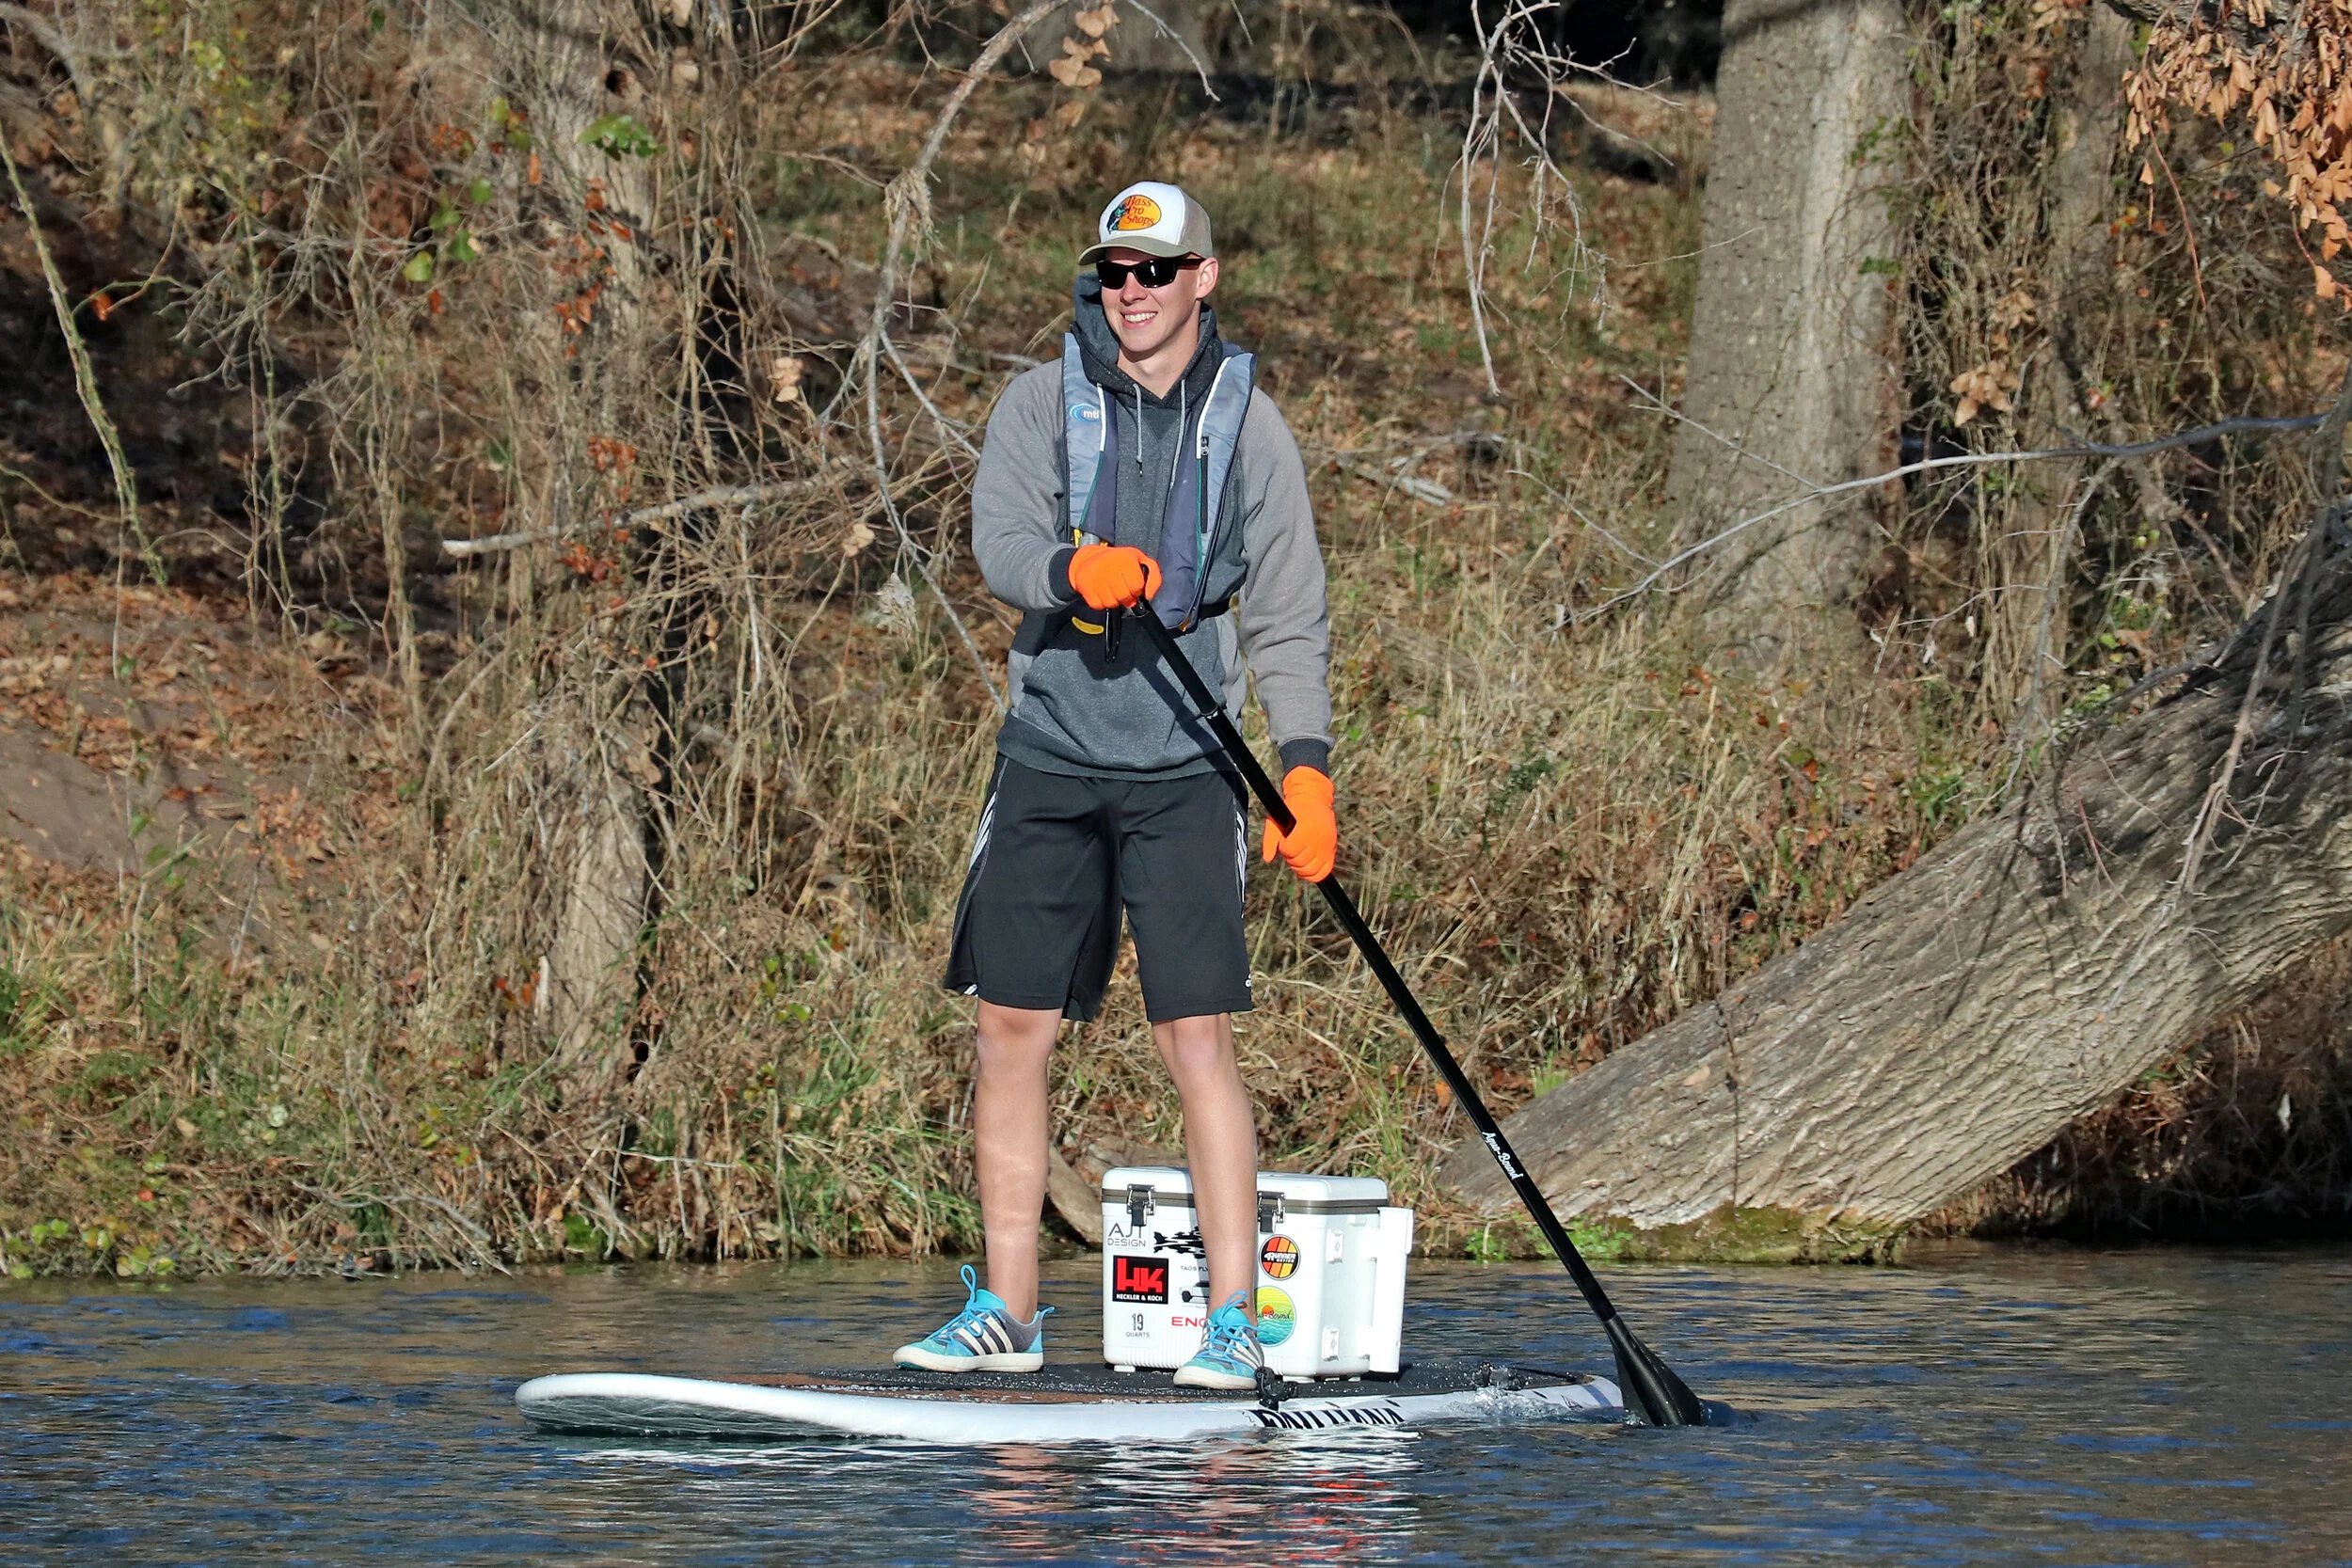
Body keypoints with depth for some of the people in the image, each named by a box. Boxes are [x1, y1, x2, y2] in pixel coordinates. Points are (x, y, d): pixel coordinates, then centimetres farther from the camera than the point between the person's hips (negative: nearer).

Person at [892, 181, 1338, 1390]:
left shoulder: (1247, 426, 2)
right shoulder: (1043, 403, 4)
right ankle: (1007, 1314, 12)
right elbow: (998, 541, -12)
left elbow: (1288, 620, 3)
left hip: (1182, 769, -2)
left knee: (1196, 1039, -9)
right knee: (1010, 1031, 3)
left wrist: (1306, 764, -10)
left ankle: (1233, 1321, -7)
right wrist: (1076, 571, -34)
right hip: (1049, 756, 2)